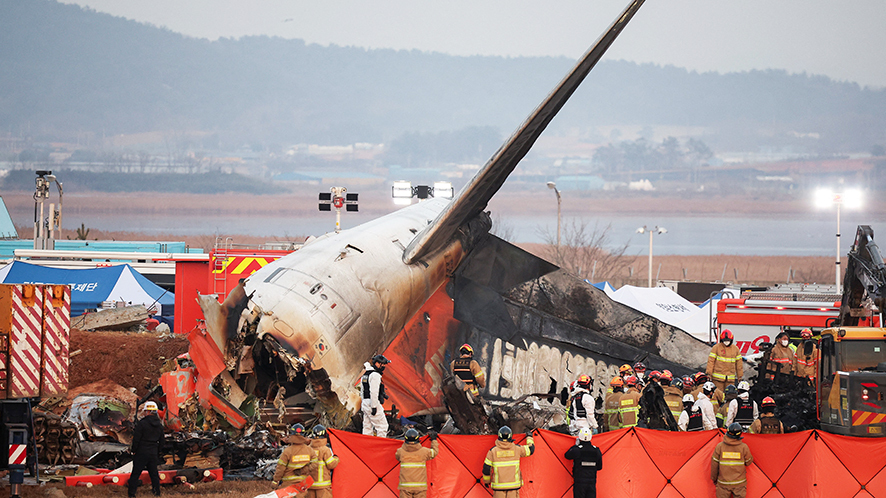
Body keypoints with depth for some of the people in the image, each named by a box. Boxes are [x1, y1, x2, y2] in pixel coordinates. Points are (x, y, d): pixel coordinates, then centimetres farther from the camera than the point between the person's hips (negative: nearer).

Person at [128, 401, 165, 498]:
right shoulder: (159, 425, 7)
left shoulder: (142, 423, -13)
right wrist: (157, 453, 23)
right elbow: (161, 441, 15)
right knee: (154, 474, 12)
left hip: (141, 453, -5)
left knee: (135, 474, 1)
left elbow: (136, 439, -13)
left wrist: (133, 450, -1)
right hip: (153, 453, 5)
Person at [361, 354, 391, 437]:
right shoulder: (375, 375, -14)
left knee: (367, 427, 11)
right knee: (382, 426, -6)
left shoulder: (365, 374, 18)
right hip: (373, 404, -10)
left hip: (365, 403, 10)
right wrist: (374, 407, -21)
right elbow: (373, 392, -21)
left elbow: (362, 391, 24)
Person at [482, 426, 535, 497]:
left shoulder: (493, 451, -4)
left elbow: (486, 468, 1)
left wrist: (486, 481, 17)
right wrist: (529, 438, 35)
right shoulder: (516, 449, -2)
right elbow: (530, 449, 16)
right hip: (514, 485, 1)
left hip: (499, 485, -1)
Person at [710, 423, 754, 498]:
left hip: (723, 483, 0)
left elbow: (714, 464, -1)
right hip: (739, 483, 0)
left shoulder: (719, 446, -8)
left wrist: (714, 479, 12)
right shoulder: (744, 447, -10)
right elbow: (748, 462, 5)